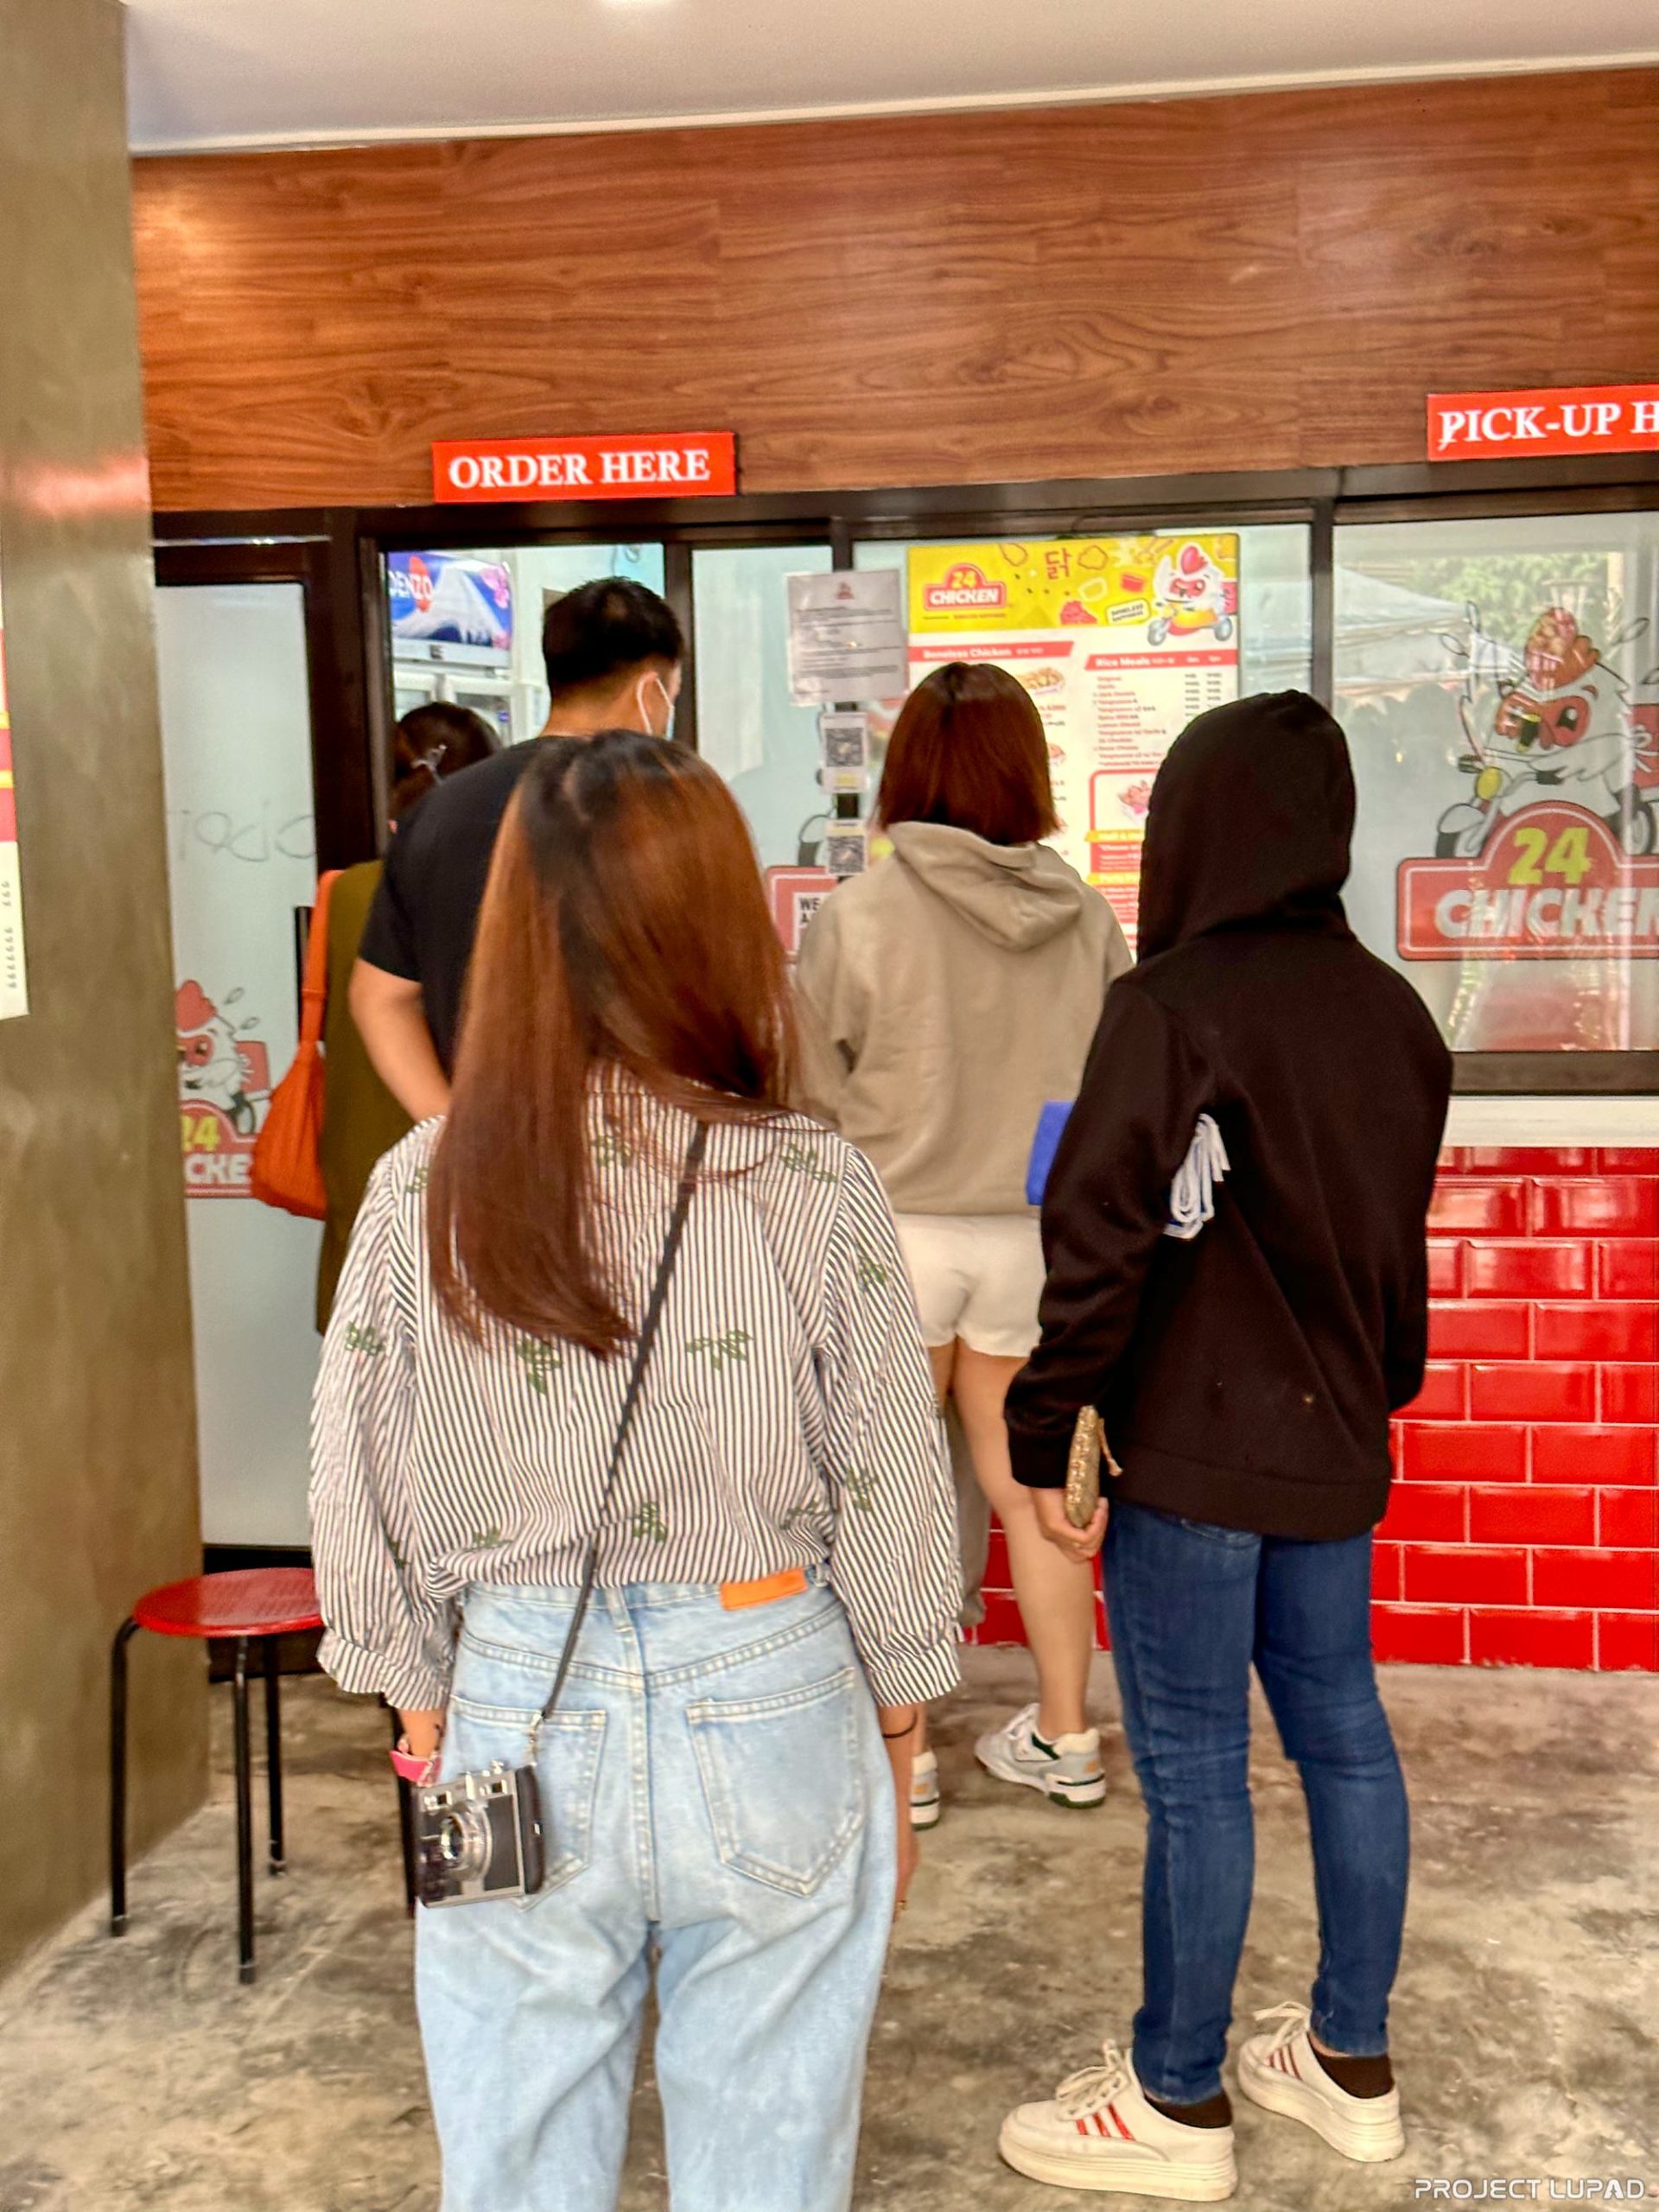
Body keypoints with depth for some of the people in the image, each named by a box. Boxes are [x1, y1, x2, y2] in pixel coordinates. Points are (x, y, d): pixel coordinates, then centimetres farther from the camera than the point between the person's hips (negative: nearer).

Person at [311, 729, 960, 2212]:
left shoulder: (423, 1193, -11)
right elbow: (890, 1509, -8)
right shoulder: (815, 1196, -15)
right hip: (768, 1714, -1)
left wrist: (429, 1724, 14)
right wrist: (895, 1758, 8)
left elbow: (369, 1507, -2)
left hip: (520, 1718, 1)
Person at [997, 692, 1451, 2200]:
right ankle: (1353, 2065, 31)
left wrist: (1046, 1439, -13)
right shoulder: (1394, 1012, 6)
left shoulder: (1175, 1002, -15)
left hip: (1193, 1452, -7)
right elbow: (1397, 1237, 13)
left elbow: (1101, 1238, -19)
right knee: (1343, 1735, 16)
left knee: (1194, 1770, 3)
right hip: (1336, 1446, 7)